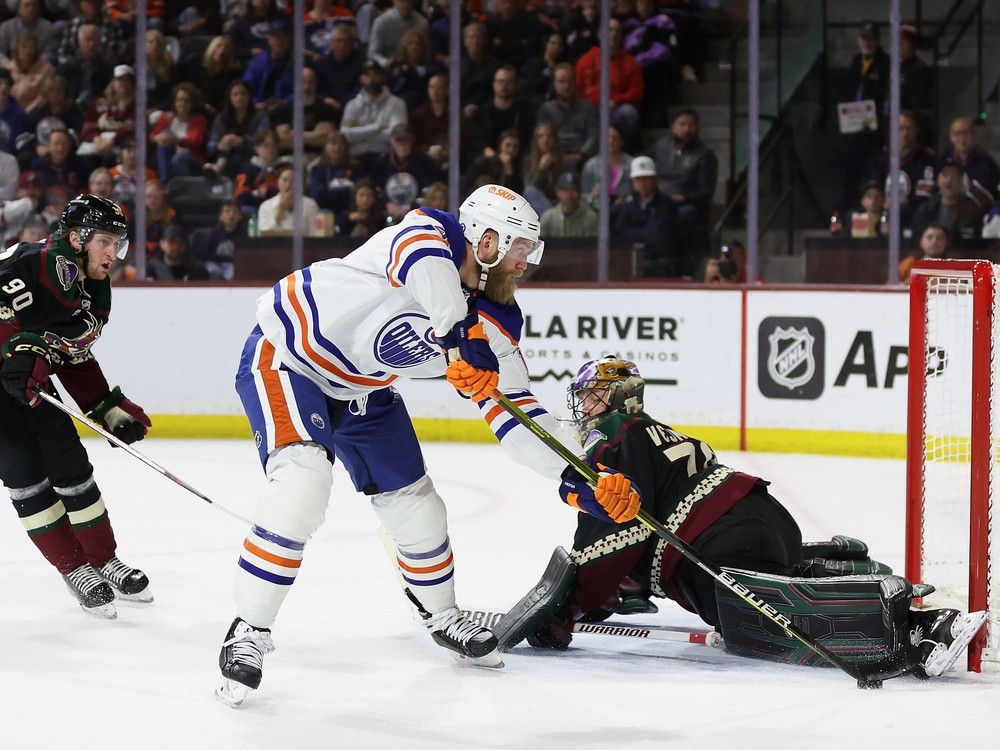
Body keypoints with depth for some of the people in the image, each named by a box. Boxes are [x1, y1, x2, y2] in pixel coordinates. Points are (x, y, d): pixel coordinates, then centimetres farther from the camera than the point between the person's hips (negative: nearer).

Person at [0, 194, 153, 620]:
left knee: (71, 464, 6)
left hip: (35, 381, 8)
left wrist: (109, 409, 6)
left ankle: (105, 561, 18)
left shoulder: (96, 294, 4)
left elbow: (77, 360, 12)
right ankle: (76, 570, 0)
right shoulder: (34, 264, -25)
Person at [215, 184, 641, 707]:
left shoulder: (494, 321, -6)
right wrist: (462, 335, -60)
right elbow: (419, 255, -50)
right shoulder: (430, 233, -25)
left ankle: (441, 615, 38)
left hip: (363, 389, 8)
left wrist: (580, 480, -16)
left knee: (413, 500, 12)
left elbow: (515, 409, -5)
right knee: (303, 483, -28)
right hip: (285, 355, -8)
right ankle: (248, 634, -20)